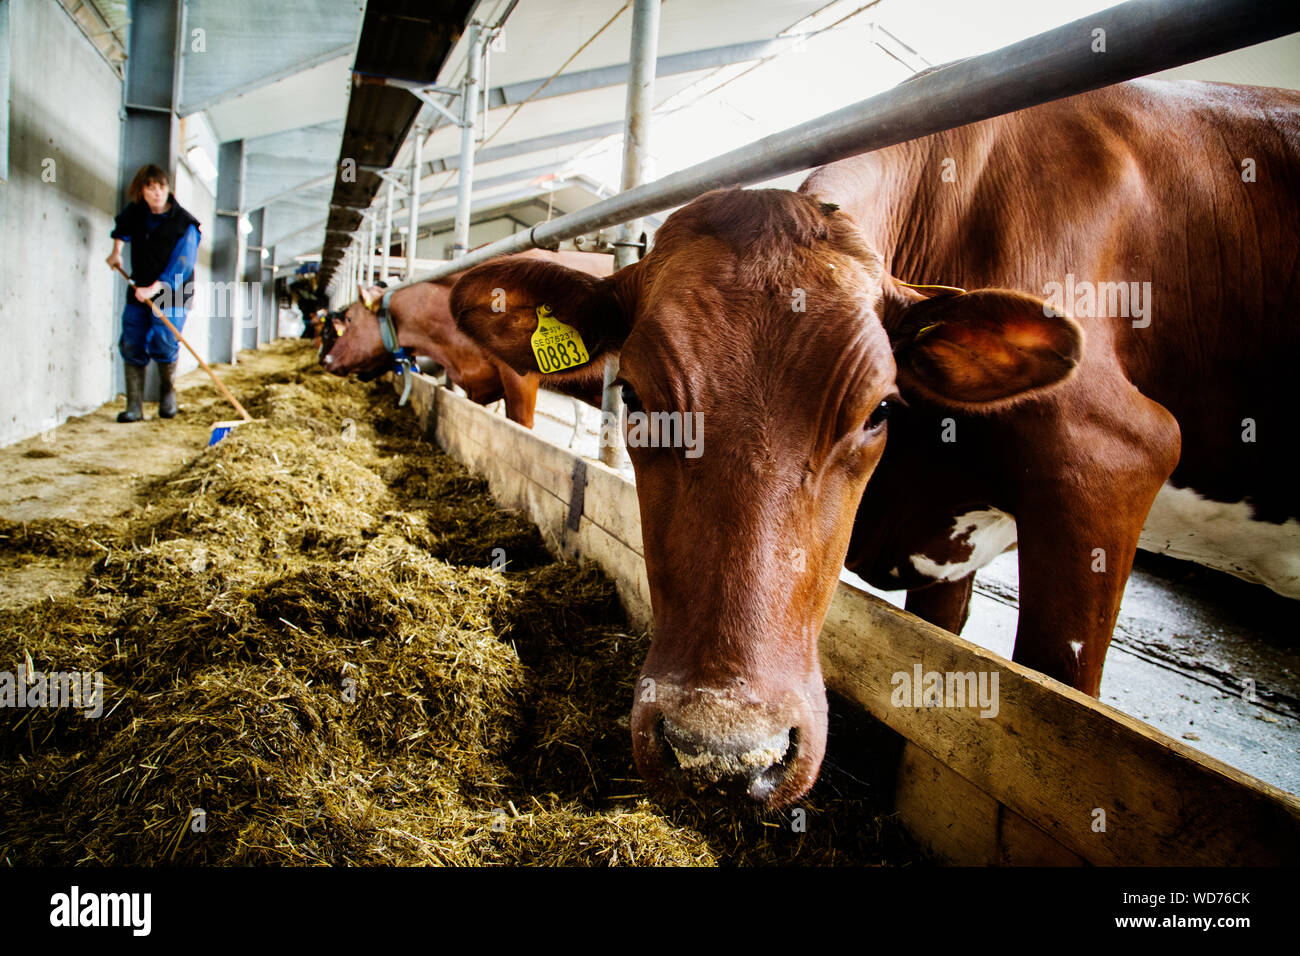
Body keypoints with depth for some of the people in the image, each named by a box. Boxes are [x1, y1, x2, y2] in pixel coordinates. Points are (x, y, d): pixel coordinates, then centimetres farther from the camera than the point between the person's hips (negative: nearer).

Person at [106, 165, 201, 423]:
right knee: (132, 347, -1)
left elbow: (181, 265, -19)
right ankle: (134, 407, 4)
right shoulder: (137, 212, 5)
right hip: (138, 291, 5)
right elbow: (123, 226, 31)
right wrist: (116, 251, 19)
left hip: (169, 296, -5)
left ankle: (168, 396, 11)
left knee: (164, 346, -15)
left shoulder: (184, 224, -12)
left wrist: (154, 288, -26)